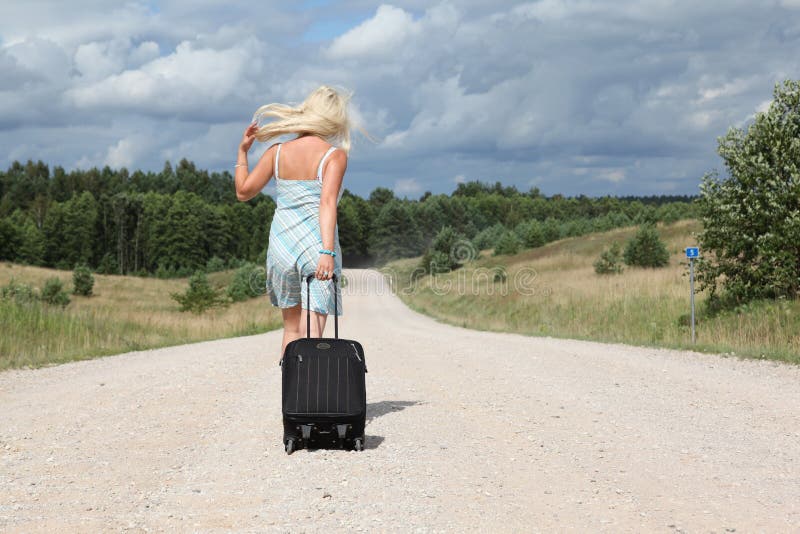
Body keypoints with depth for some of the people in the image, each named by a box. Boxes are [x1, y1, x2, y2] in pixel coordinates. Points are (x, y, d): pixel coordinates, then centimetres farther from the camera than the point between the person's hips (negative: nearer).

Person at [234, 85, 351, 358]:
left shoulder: (277, 152, 5)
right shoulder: (335, 155, -5)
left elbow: (243, 191, 7)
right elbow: (327, 202, -18)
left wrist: (242, 151, 20)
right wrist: (327, 252, -25)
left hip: (281, 243, 4)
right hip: (317, 244, -4)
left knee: (292, 328, 19)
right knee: (311, 334, -5)